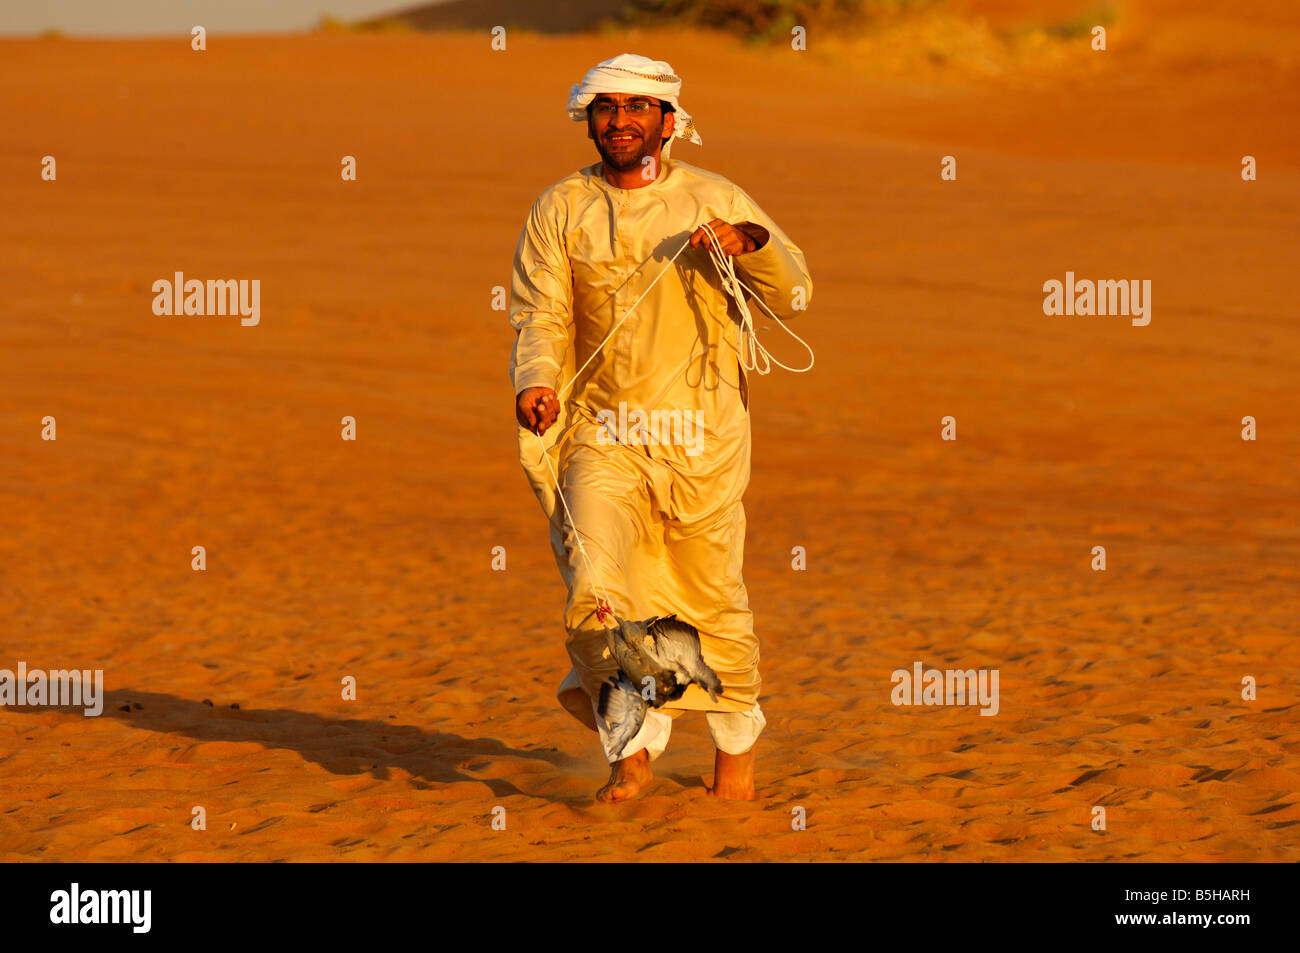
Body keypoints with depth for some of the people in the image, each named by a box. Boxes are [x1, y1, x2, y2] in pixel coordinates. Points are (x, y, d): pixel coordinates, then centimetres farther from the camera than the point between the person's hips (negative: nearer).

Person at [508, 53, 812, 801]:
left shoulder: (714, 199, 6)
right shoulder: (561, 209, 9)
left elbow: (794, 295, 0)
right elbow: (540, 312, 3)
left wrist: (749, 243, -20)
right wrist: (537, 381, -17)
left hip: (699, 436, -1)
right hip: (601, 431, 1)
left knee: (712, 595, 4)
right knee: (597, 586, -16)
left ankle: (738, 740, 26)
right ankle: (634, 748, -4)